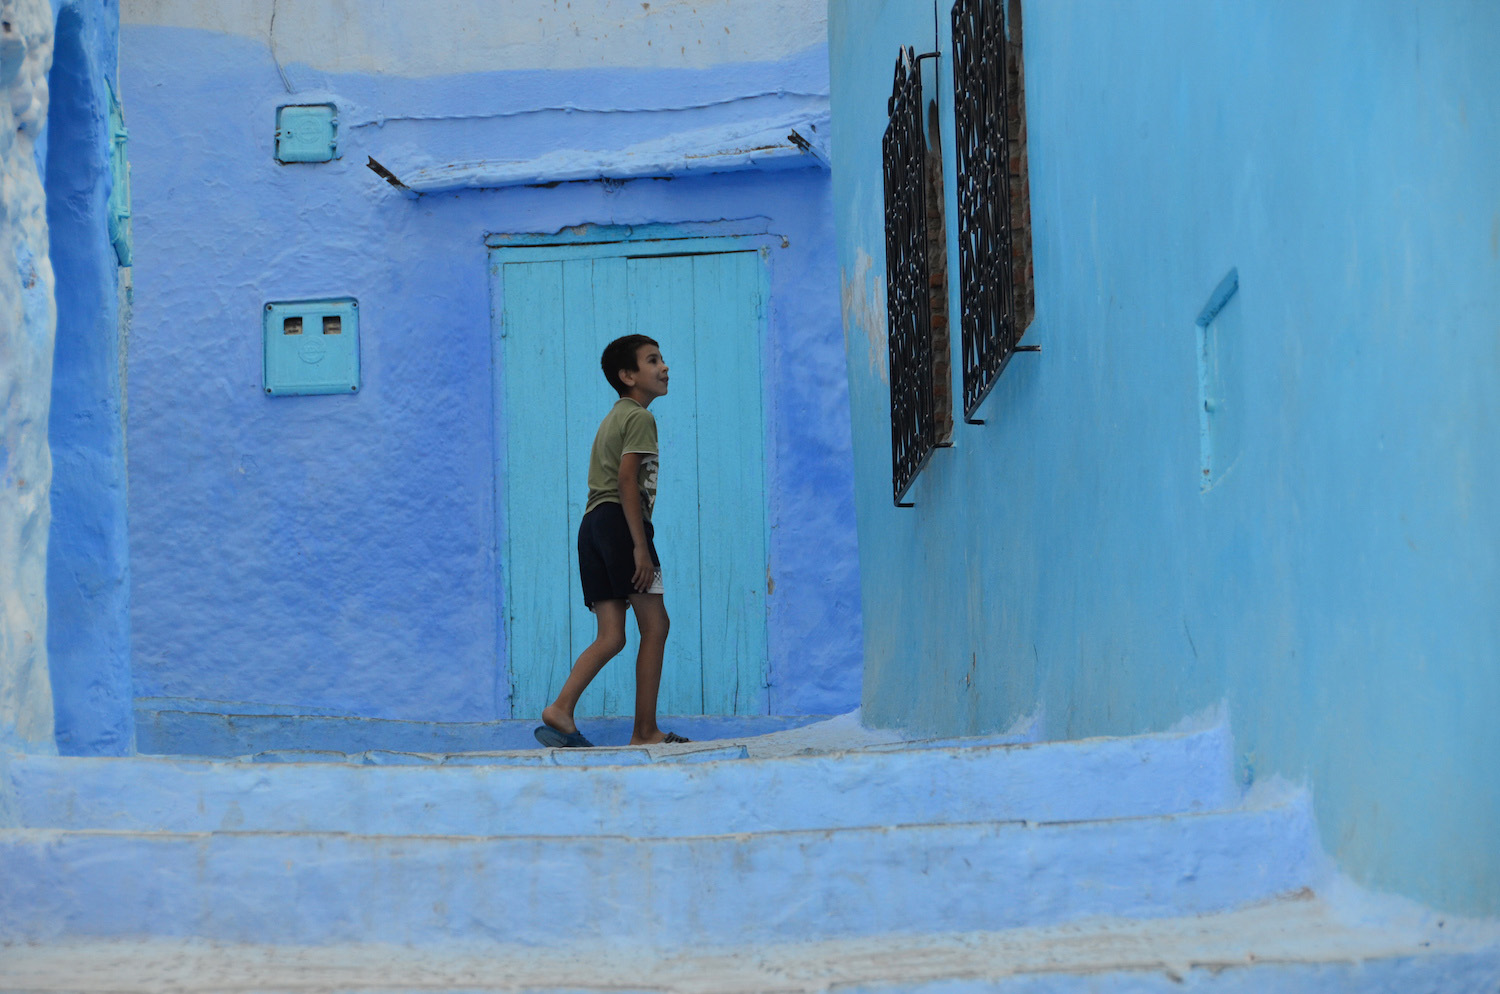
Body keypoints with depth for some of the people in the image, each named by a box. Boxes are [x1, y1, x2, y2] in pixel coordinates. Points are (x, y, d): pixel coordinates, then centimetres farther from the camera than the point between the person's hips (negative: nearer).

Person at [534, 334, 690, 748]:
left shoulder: (612, 418, 27)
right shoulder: (640, 418, -3)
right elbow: (627, 479, -15)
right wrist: (641, 545, -19)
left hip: (592, 523, 9)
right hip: (621, 521, -9)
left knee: (611, 635, 3)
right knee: (654, 625, -4)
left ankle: (561, 710, -14)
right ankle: (645, 731, -4)